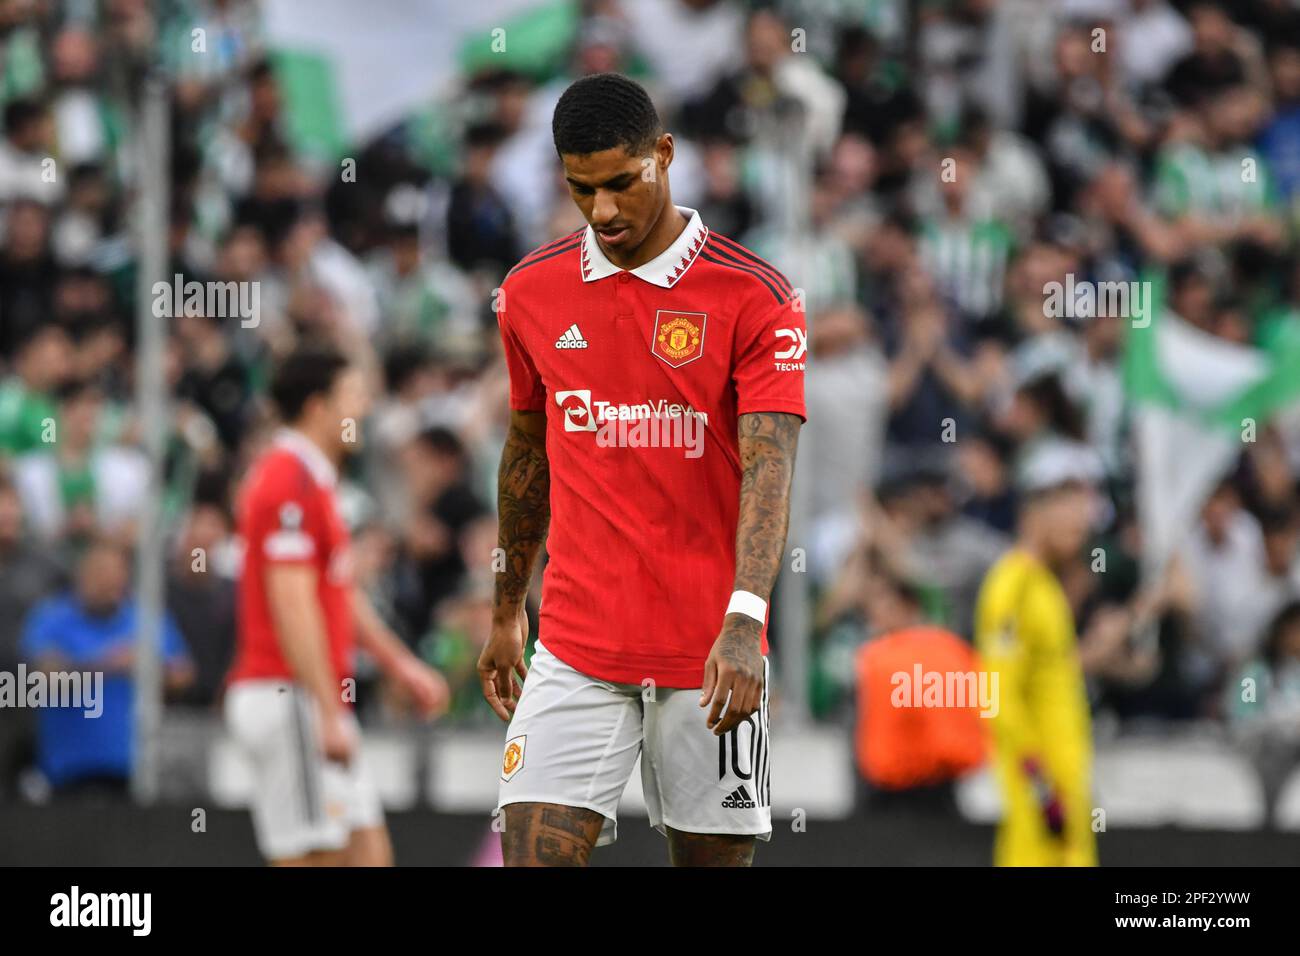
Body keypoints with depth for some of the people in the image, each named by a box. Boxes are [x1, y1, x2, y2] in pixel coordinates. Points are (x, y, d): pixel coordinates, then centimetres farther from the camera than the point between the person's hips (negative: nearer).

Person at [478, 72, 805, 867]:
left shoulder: (755, 297, -7)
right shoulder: (532, 293, 6)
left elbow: (769, 471, -16)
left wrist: (744, 624, -30)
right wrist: (506, 614, 23)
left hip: (708, 654, -2)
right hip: (575, 648, 2)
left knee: (715, 855, 4)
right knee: (538, 853, -10)